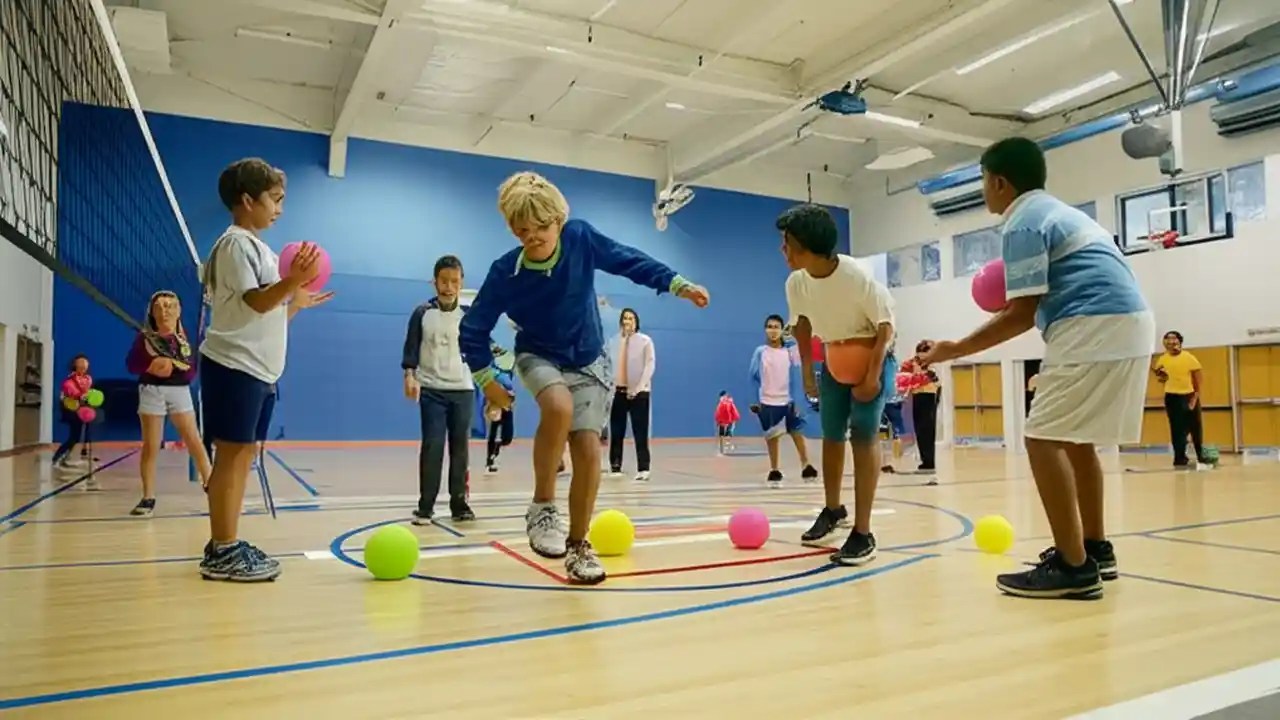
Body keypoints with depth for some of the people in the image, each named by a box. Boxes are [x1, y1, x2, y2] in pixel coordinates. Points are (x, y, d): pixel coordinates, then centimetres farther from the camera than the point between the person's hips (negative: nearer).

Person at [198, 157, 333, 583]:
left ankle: (226, 546, 16)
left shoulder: (257, 248, 21)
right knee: (232, 454, -7)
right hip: (235, 366, -10)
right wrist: (294, 280, -32)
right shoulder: (236, 243, -7)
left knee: (245, 454, 10)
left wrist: (296, 302, 21)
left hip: (259, 369, 10)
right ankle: (222, 552, -1)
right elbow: (254, 302, -20)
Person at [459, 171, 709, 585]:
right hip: (538, 357, -2)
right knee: (559, 408, -37)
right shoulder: (505, 272, -22)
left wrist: (678, 285, -10)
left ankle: (578, 546, 11)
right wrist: (486, 380, -11)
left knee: (588, 452, -8)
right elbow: (473, 329, -10)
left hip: (589, 361, 2)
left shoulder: (581, 238, -20)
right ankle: (543, 506, -17)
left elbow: (629, 261, -6)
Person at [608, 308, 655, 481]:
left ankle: (643, 469, -5)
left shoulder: (645, 341, -1)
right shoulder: (613, 341, 5)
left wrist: (638, 388, -11)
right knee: (616, 432, 4)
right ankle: (615, 466, 11)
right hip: (618, 391, 3)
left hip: (639, 392, -2)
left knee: (640, 432, -5)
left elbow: (649, 366, -4)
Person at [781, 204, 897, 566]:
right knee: (831, 436, 12)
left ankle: (863, 534, -10)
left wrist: (873, 376, -23)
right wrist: (807, 372, 7)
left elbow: (885, 326, -20)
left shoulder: (857, 277, -32)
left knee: (864, 435, -14)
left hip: (873, 358, -5)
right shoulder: (796, 283, -16)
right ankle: (833, 510, 35)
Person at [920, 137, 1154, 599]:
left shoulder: (1023, 223, -7)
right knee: (1075, 438, 18)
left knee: (1044, 439, -9)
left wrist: (957, 349, -9)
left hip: (1096, 330, -10)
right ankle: (1096, 549, 25)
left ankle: (1073, 566, -9)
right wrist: (1011, 305, 25)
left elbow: (1022, 315, -13)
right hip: (1129, 324, 10)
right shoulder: (1057, 212, 24)